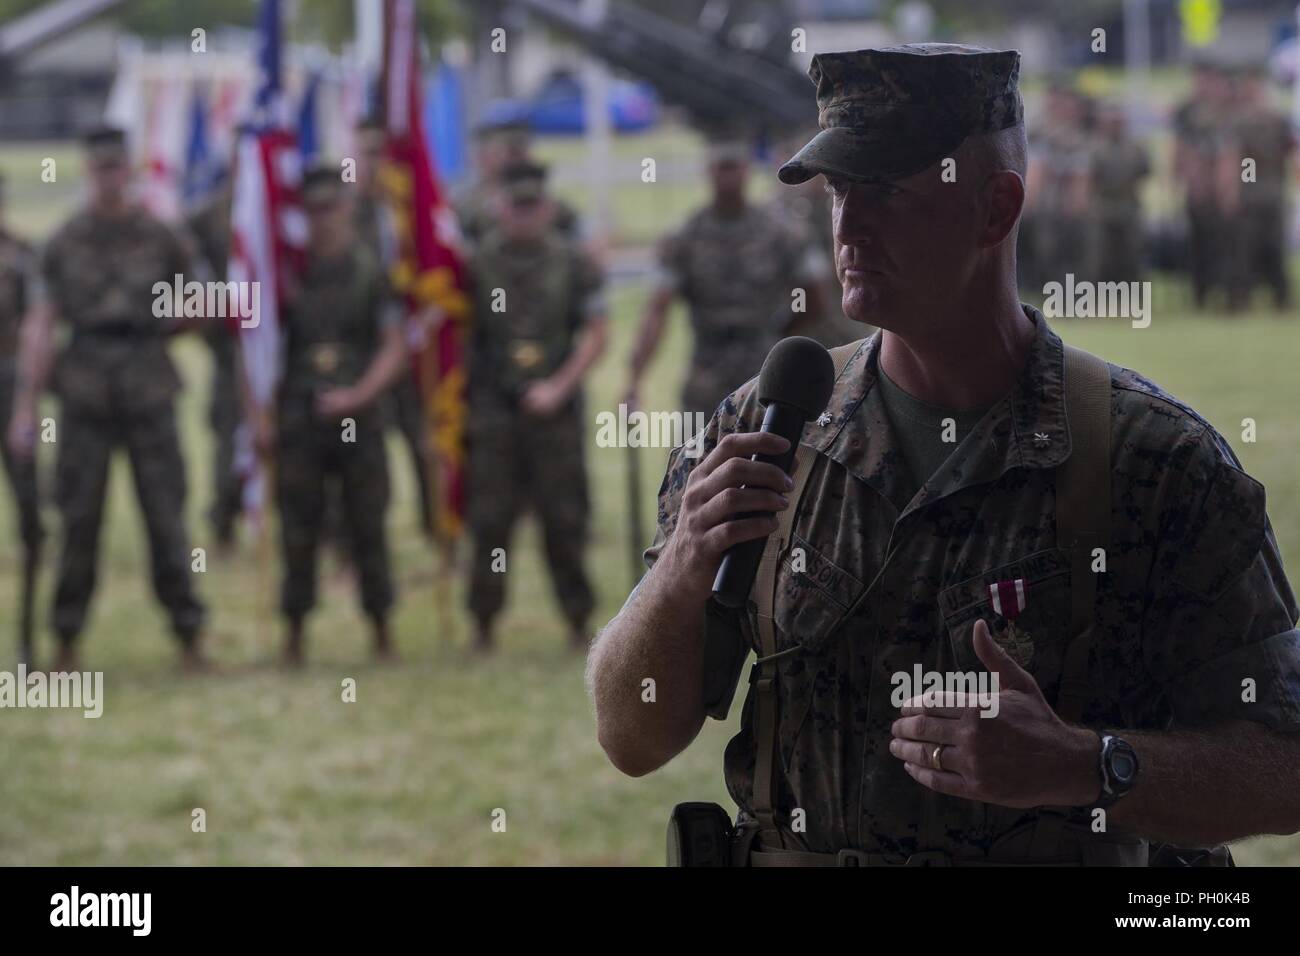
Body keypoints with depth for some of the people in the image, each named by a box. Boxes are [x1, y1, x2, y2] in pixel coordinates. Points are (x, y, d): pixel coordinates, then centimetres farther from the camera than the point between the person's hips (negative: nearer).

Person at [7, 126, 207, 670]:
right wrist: (24, 409, -2)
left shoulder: (159, 239, 5)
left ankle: (189, 639, 2)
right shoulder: (66, 243, 5)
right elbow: (40, 326, 3)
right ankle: (67, 646, 8)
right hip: (85, 396, 0)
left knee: (166, 515, -3)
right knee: (79, 522, 1)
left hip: (149, 392, 0)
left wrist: (178, 318, -3)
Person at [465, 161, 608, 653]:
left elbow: (597, 334, 2)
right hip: (493, 407, 0)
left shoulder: (574, 262, 2)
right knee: (489, 520, -2)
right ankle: (483, 626, 6)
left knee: (565, 519, 1)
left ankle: (578, 622, 11)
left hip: (554, 406, 0)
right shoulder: (478, 262, 2)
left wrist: (558, 388, -7)